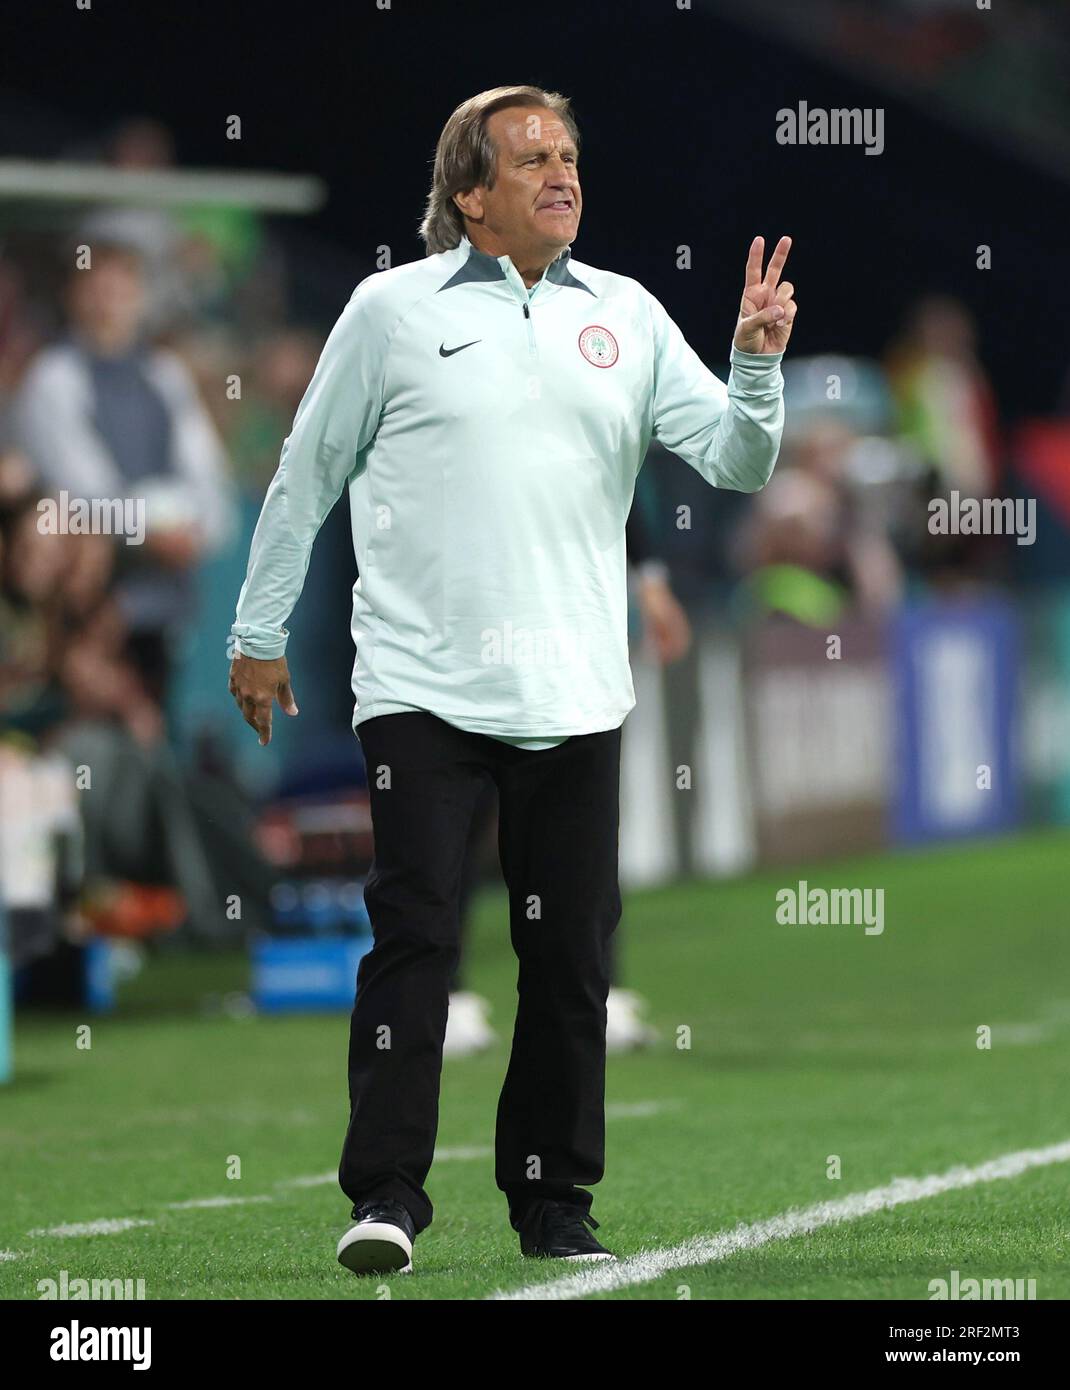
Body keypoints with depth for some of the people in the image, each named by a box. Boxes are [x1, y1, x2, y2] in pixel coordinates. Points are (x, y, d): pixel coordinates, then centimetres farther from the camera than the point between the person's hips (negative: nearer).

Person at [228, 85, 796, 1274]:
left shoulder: (627, 317, 10)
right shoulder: (392, 310, 3)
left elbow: (738, 462, 8)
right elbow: (306, 476, 10)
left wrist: (757, 362, -10)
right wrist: (259, 633, 11)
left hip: (574, 695, 3)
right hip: (420, 683, -3)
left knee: (571, 952, 5)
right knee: (415, 929, -10)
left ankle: (552, 1201, 14)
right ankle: (386, 1195, -6)